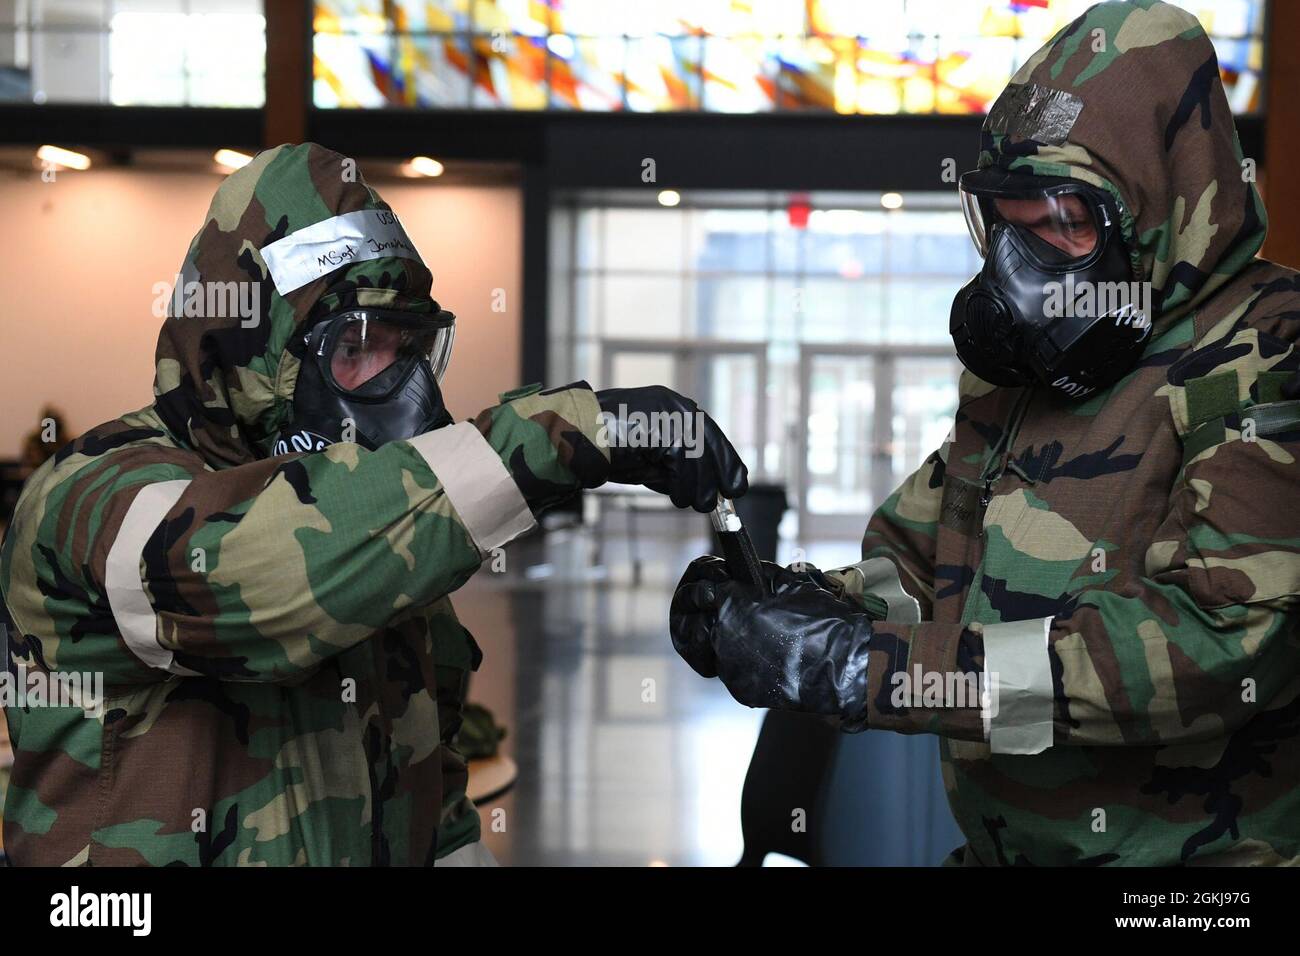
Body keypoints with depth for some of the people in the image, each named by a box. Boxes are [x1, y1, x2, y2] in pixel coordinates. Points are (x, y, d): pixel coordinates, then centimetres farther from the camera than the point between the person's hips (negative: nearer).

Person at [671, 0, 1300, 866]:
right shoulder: (1014, 375, 10)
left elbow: (1216, 639, -23)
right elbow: (918, 560, 18)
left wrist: (869, 668, -25)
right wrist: (828, 606, -5)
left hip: (1190, 845, -5)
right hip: (998, 846, 6)